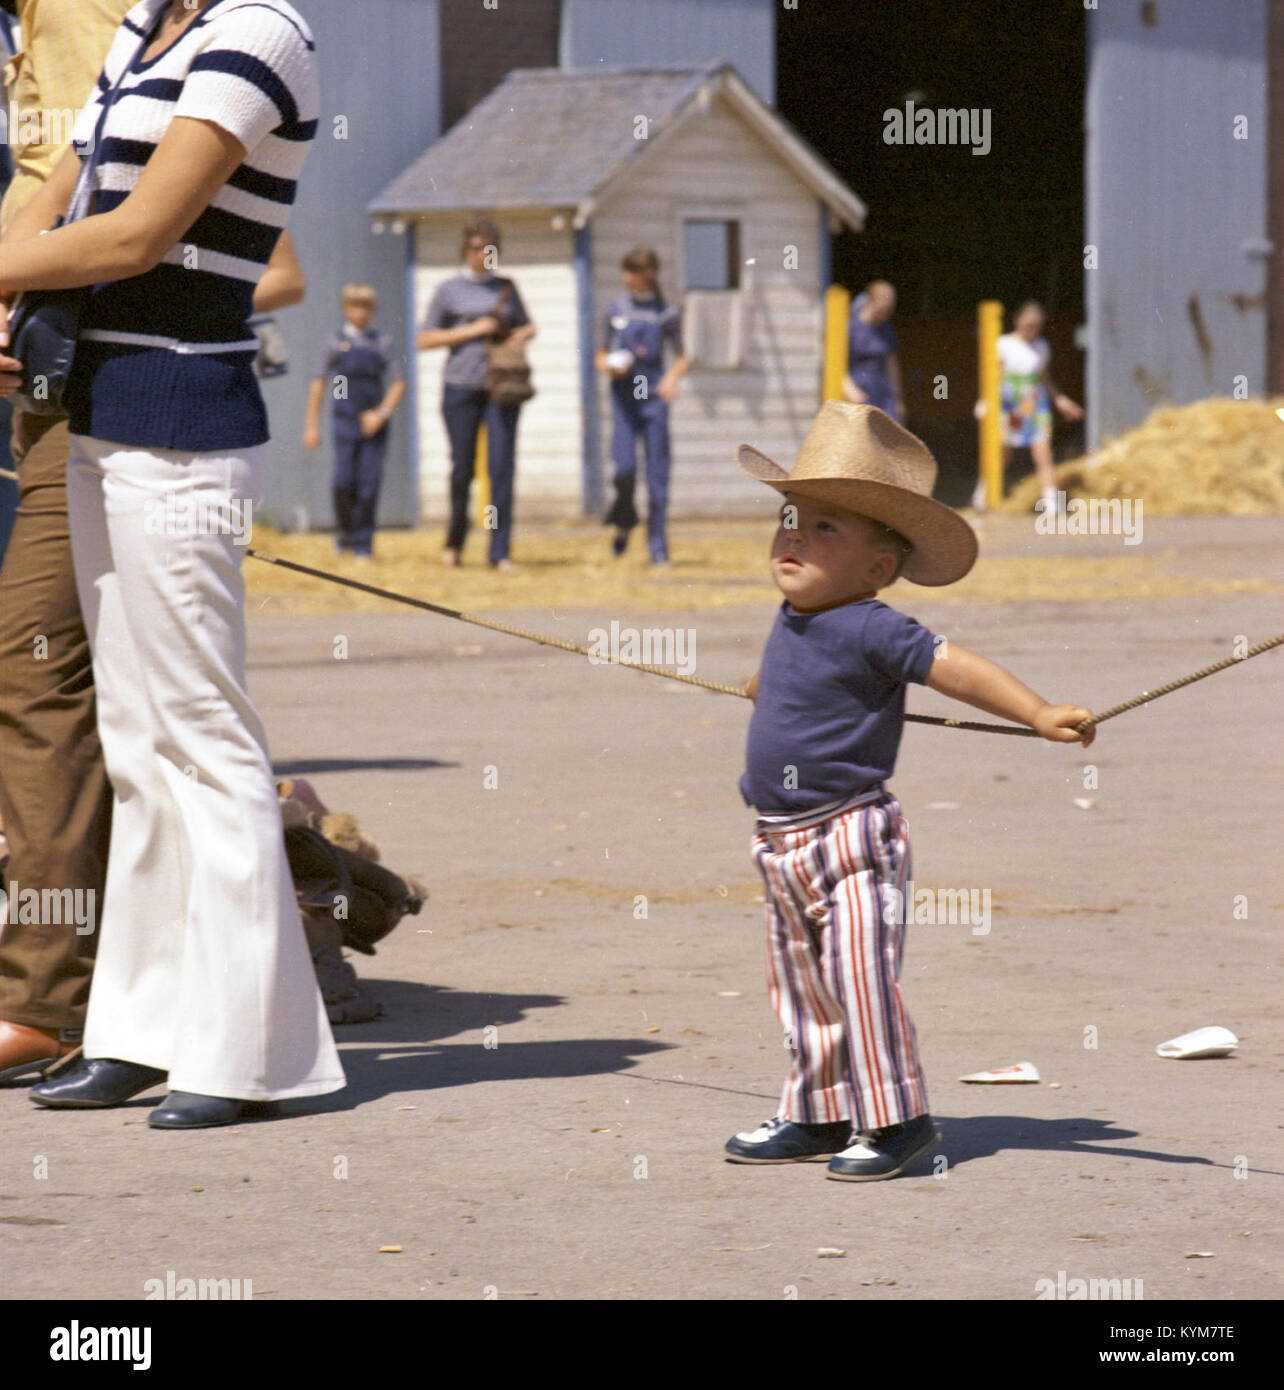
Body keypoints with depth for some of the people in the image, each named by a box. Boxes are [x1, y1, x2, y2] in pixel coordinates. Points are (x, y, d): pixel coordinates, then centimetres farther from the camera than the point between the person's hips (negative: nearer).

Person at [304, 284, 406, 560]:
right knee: (344, 480, -12)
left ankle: (363, 542, 4)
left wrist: (382, 413, -6)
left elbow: (399, 382, 7)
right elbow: (318, 383, 8)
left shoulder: (382, 343, 8)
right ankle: (343, 529, 12)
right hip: (346, 421, -1)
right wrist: (312, 425, 5)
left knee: (369, 482, -4)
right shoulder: (336, 343, 6)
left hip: (373, 422, 1)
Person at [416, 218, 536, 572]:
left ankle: (500, 552, -6)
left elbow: (527, 326, 26)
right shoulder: (449, 290, 4)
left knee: (502, 466, -7)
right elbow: (424, 340, 1)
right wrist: (471, 331, -8)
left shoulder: (507, 288, 13)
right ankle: (455, 541, 24)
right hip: (461, 386, -2)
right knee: (462, 468, 2)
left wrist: (521, 334, 2)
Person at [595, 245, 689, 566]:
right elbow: (601, 357, 14)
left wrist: (673, 377, -10)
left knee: (658, 473, -2)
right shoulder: (616, 310, 8)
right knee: (624, 467, -14)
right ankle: (624, 522, 15)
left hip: (654, 396, -1)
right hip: (623, 396, 1)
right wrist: (610, 367, -8)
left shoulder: (666, 312, 4)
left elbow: (682, 359, 10)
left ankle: (658, 547, 4)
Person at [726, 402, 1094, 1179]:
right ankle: (819, 1115, 26)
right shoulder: (791, 624, 9)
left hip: (852, 838, -9)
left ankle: (897, 1117, 0)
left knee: (860, 978, -10)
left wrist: (1041, 716, -32)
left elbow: (956, 669, -23)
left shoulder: (871, 631, -17)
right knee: (801, 985, 15)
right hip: (785, 843, 9)